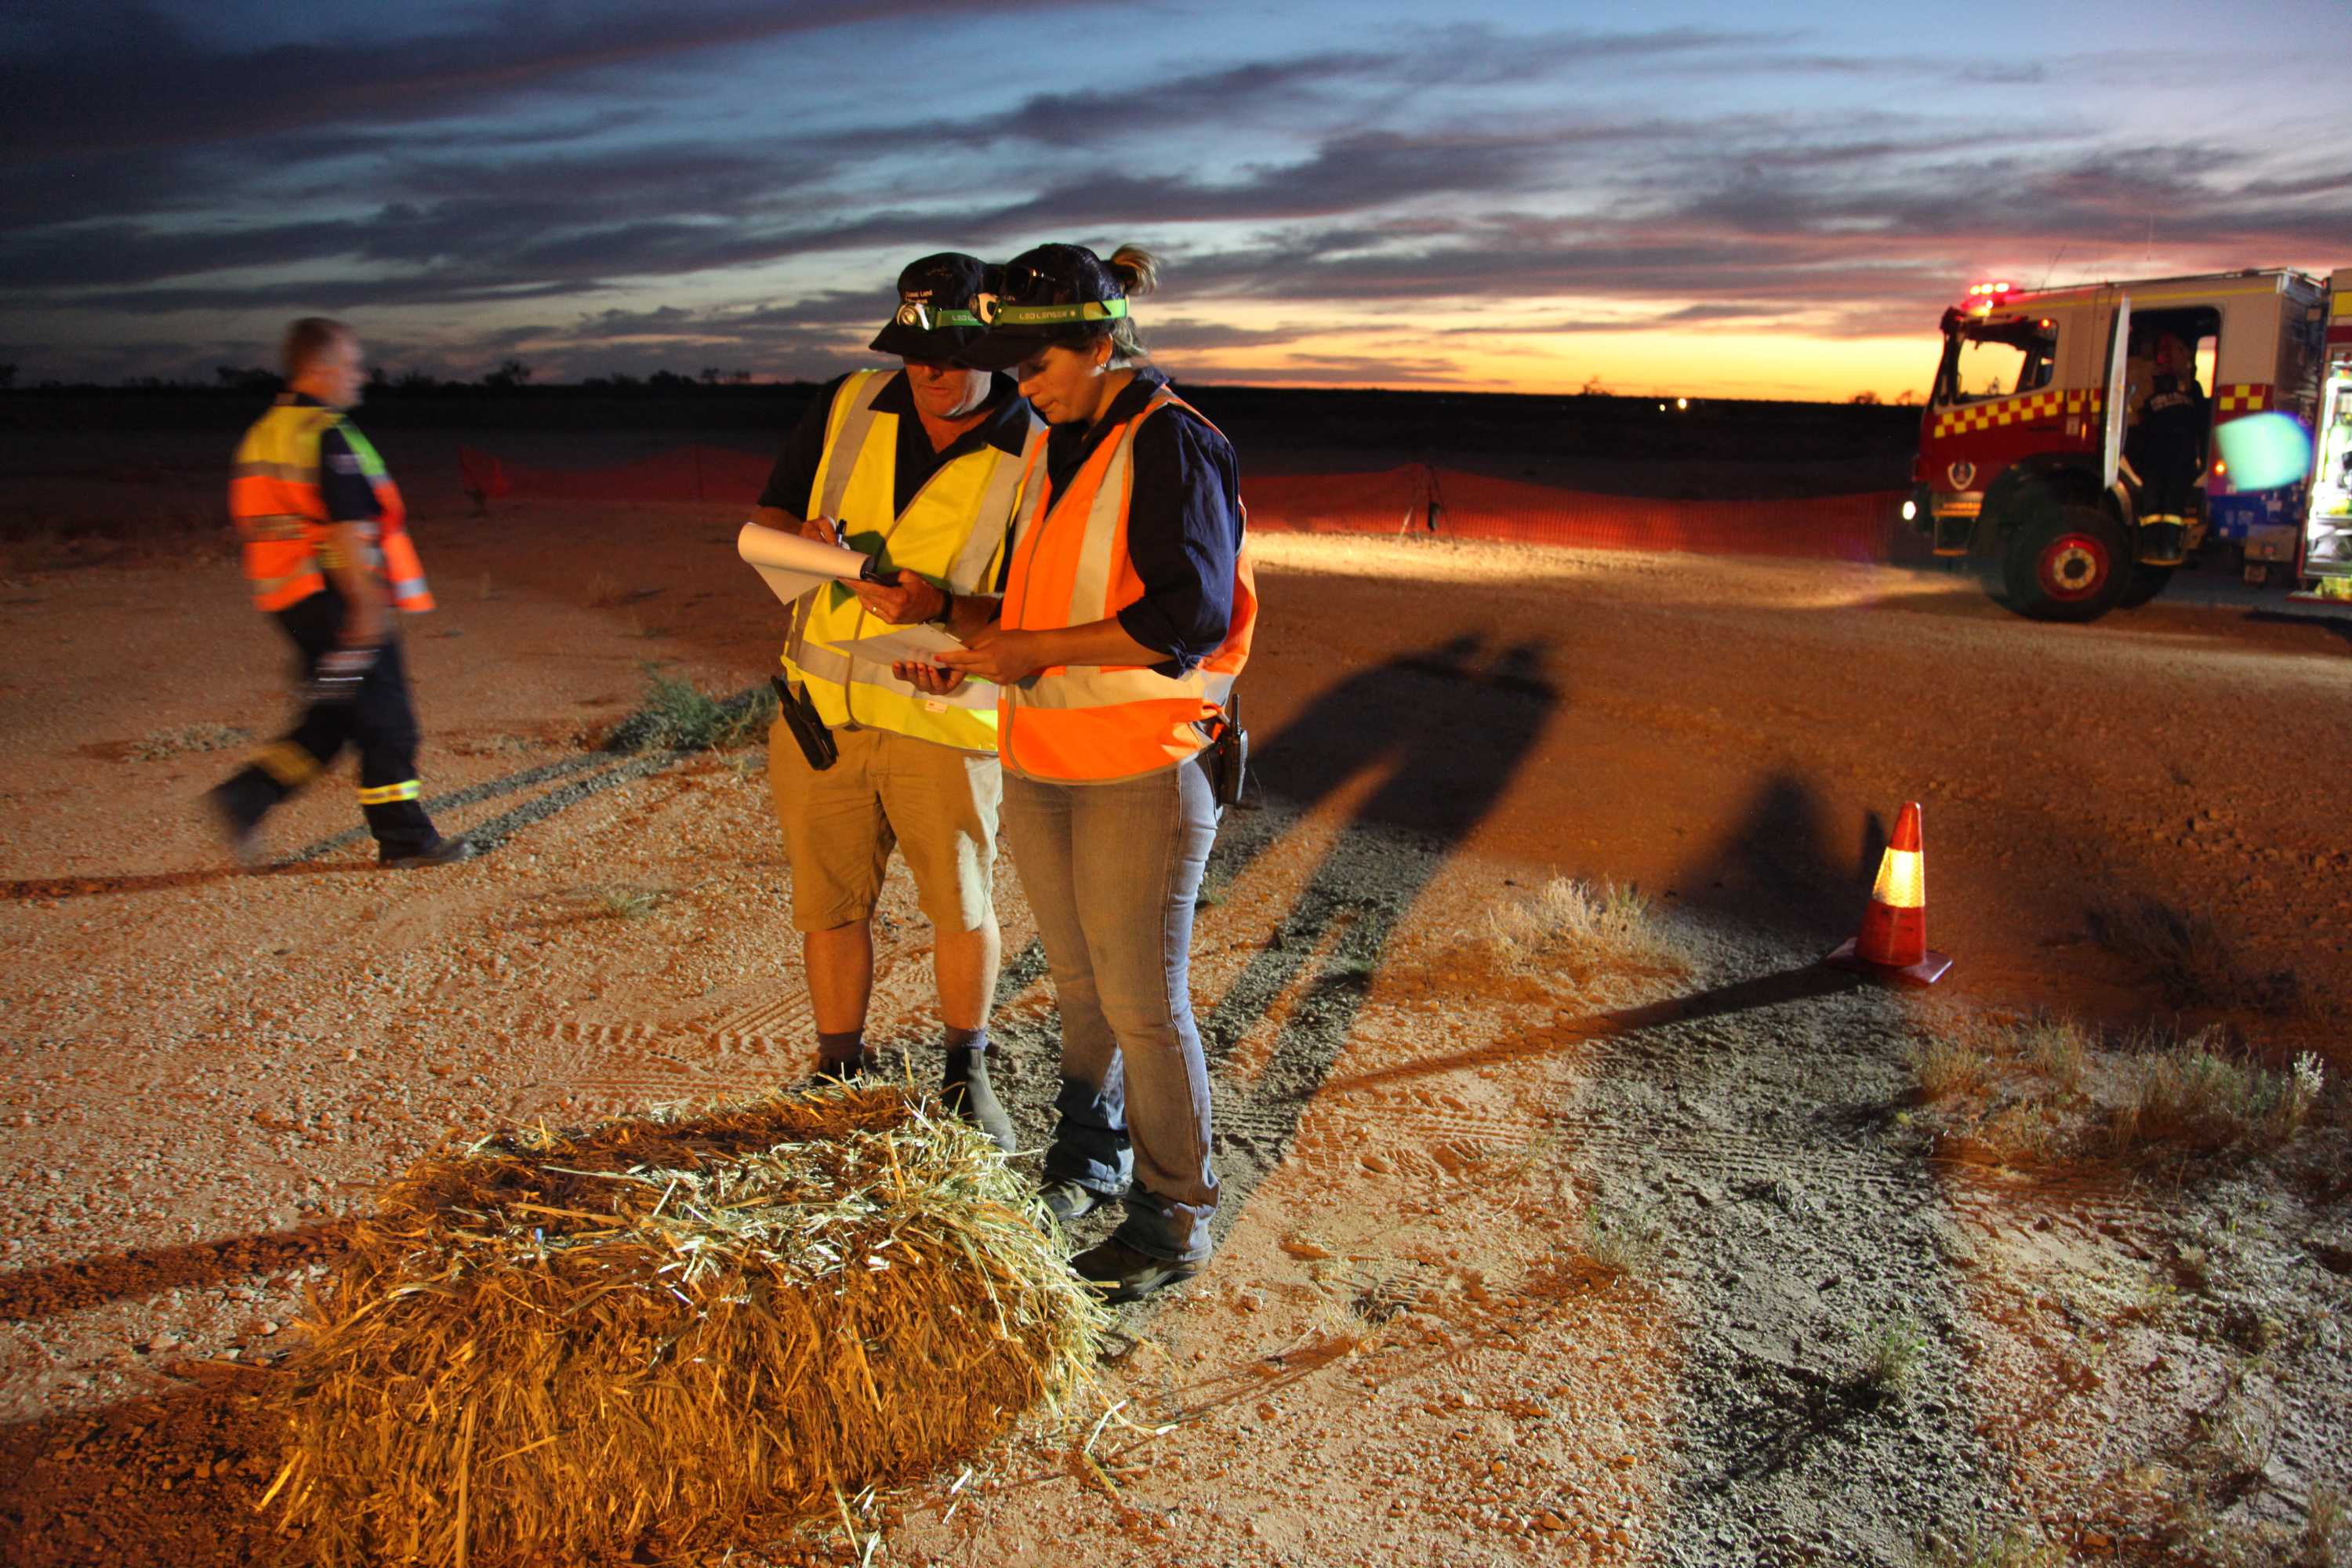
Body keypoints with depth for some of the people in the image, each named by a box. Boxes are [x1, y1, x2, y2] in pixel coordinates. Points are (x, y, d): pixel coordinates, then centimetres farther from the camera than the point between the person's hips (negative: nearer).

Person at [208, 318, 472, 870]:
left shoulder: (261, 436, 14)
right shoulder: (328, 436, -15)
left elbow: (253, 524, 19)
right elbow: (346, 529, -21)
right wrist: (367, 608, -20)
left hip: (291, 600, 9)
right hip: (338, 596, -9)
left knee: (333, 718, 17)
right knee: (385, 722, 1)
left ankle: (246, 798, 10)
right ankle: (404, 839, 8)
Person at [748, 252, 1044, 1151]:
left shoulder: (1033, 459, -10)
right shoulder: (849, 406, 2)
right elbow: (765, 520, 9)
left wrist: (942, 608, -29)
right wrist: (808, 536, -14)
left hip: (945, 719, -3)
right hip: (819, 707, 4)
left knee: (961, 908, 9)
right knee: (830, 906, 12)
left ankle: (967, 1078, 32)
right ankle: (840, 1076, 32)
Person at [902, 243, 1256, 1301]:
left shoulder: (1174, 446, -13)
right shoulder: (1057, 449, 13)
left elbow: (1186, 617, -22)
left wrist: (1033, 649, -20)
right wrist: (975, 640, 3)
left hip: (1138, 774, -8)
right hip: (1041, 764, 8)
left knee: (1144, 1003, 1)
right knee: (1076, 982, 19)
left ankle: (1174, 1221, 16)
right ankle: (1089, 1160, 38)